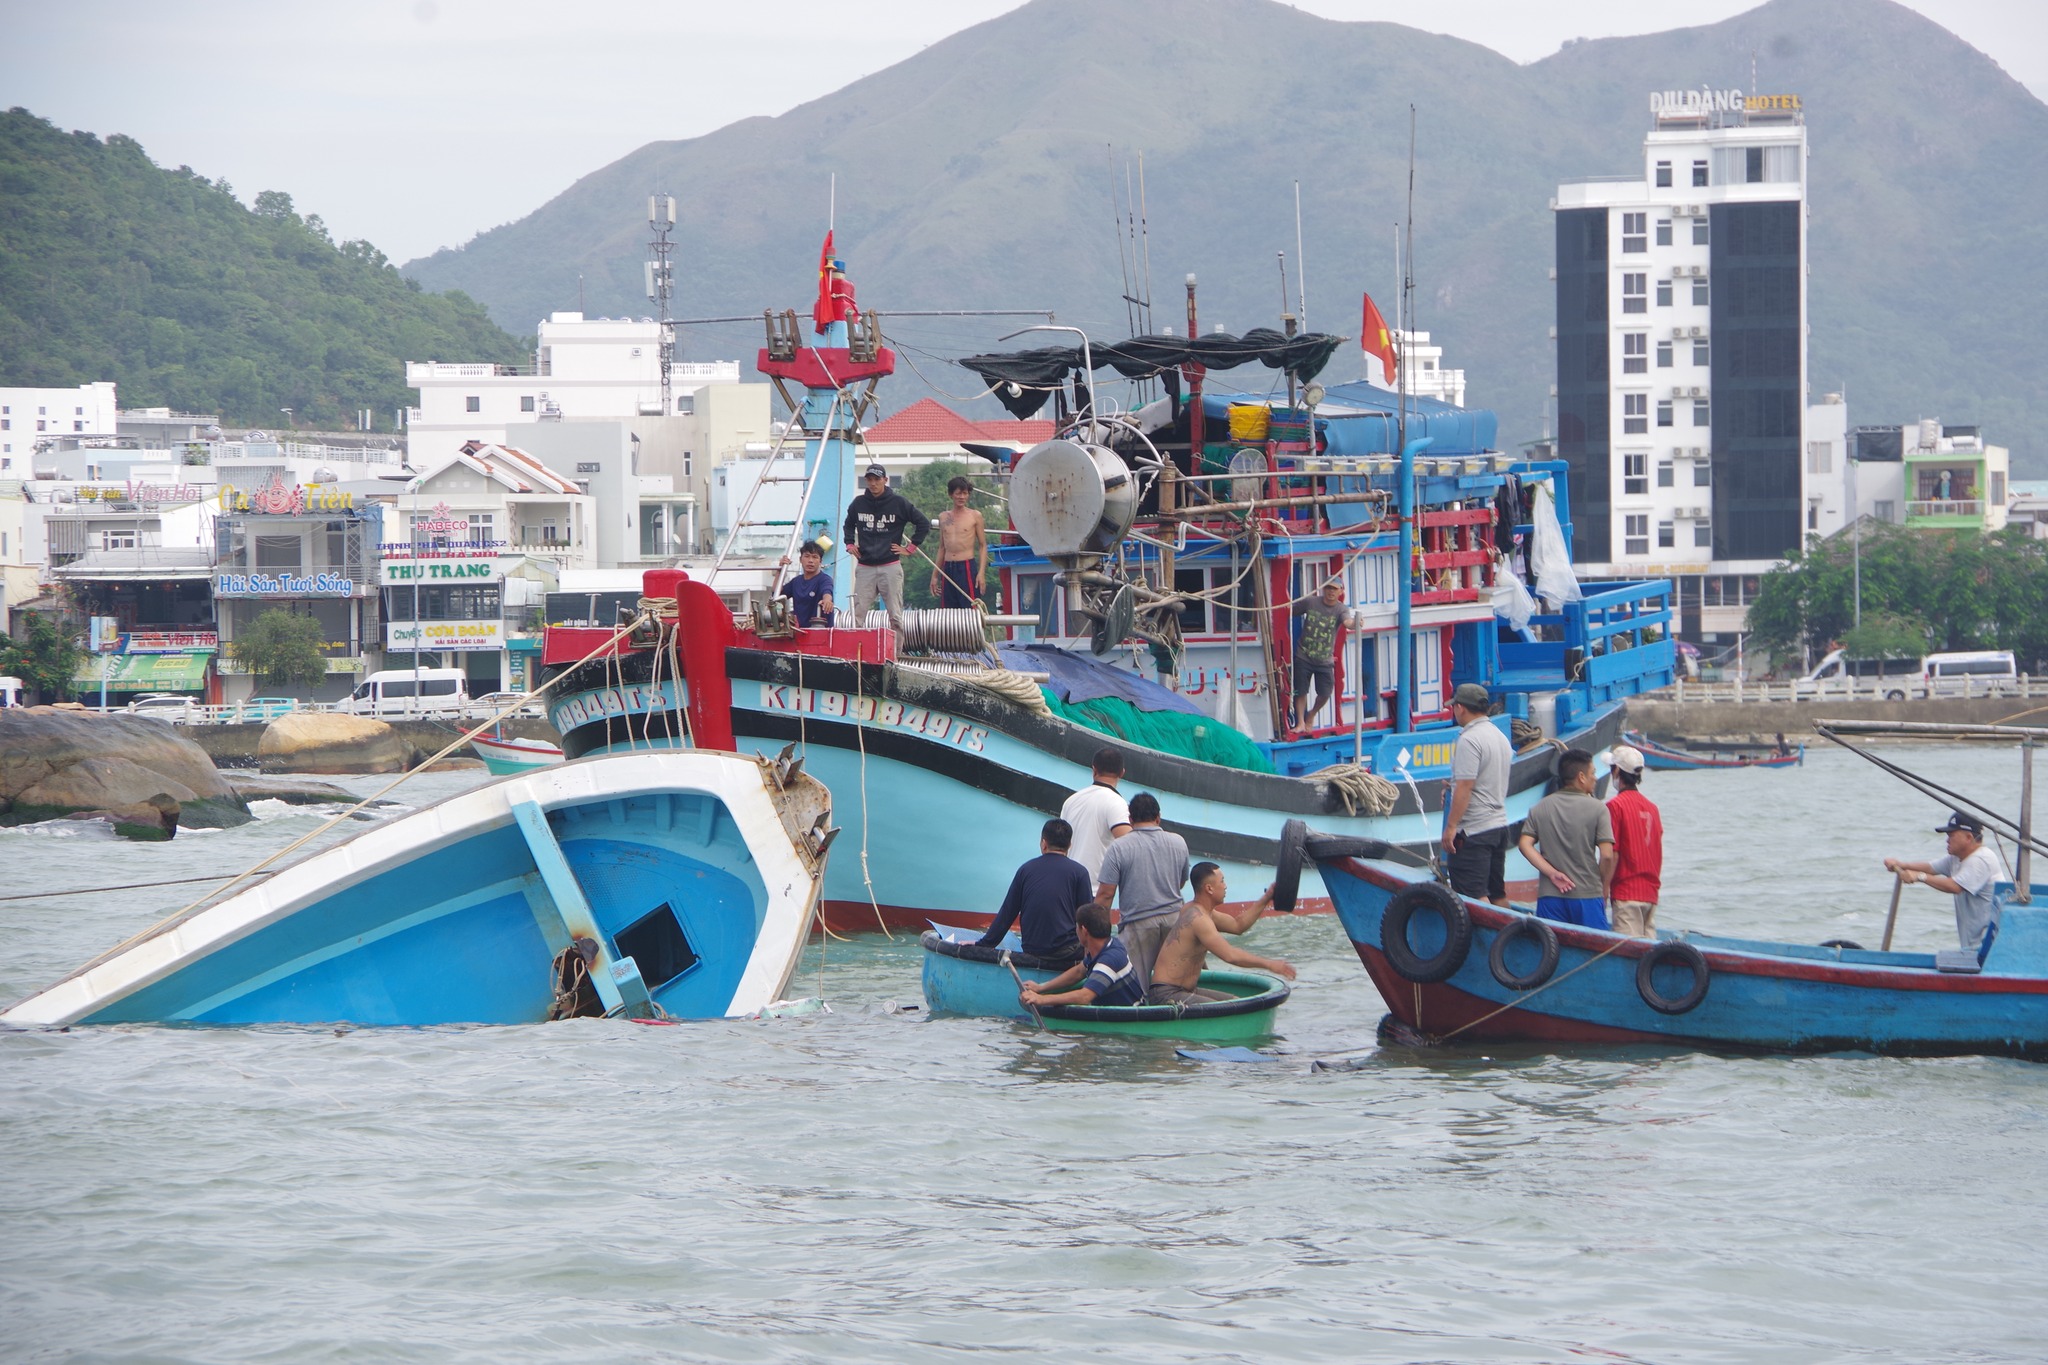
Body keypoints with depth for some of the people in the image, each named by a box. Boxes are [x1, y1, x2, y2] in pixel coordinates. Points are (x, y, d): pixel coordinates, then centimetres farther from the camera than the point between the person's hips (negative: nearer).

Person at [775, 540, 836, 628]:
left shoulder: (824, 579, -5)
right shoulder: (796, 581, 16)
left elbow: (827, 592, -27)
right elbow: (777, 594, 15)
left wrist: (827, 600, -53)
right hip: (799, 629, 6)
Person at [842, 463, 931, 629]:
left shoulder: (898, 502, -1)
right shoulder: (859, 503, 8)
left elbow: (924, 525, 5)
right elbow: (849, 524, 29)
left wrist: (910, 548, 1)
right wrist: (850, 543, 15)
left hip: (890, 567, -2)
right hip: (864, 567, 2)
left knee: (896, 617, -1)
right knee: (857, 615, -3)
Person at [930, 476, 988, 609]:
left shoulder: (975, 516, 2)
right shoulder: (943, 517, 13)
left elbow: (983, 545, 2)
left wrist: (981, 572, -9)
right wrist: (935, 575, 17)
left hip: (967, 568, -4)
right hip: (947, 568, 4)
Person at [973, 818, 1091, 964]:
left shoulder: (1026, 869, 9)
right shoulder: (1078, 872, -1)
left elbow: (1007, 913, 12)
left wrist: (985, 943, 20)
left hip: (1031, 951, 4)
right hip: (1066, 951, -4)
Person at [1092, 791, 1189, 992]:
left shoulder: (1119, 848, -9)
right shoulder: (1178, 843, 4)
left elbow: (1105, 894, -11)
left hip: (1137, 924, -4)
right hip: (1173, 920, 4)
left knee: (1137, 988, -2)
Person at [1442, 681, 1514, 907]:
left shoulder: (1469, 740, -16)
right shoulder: (1501, 737, 14)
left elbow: (1465, 787, -21)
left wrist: (1451, 826, -19)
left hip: (1473, 829, -9)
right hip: (1500, 824, 9)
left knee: (1474, 896, -10)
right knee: (1497, 894, 13)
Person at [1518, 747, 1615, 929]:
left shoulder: (1540, 808, 7)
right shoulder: (1597, 808, -4)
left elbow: (1525, 845, -4)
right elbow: (1607, 855, -9)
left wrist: (1552, 873, -5)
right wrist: (1603, 890, 4)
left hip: (1549, 896, 3)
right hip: (1588, 897, -3)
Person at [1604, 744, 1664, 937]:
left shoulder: (1615, 805, -9)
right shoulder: (1652, 807, 11)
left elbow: (1612, 854, -13)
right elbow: (1657, 854, 15)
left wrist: (1603, 892, -7)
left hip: (1626, 893, -7)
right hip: (1651, 893, 7)